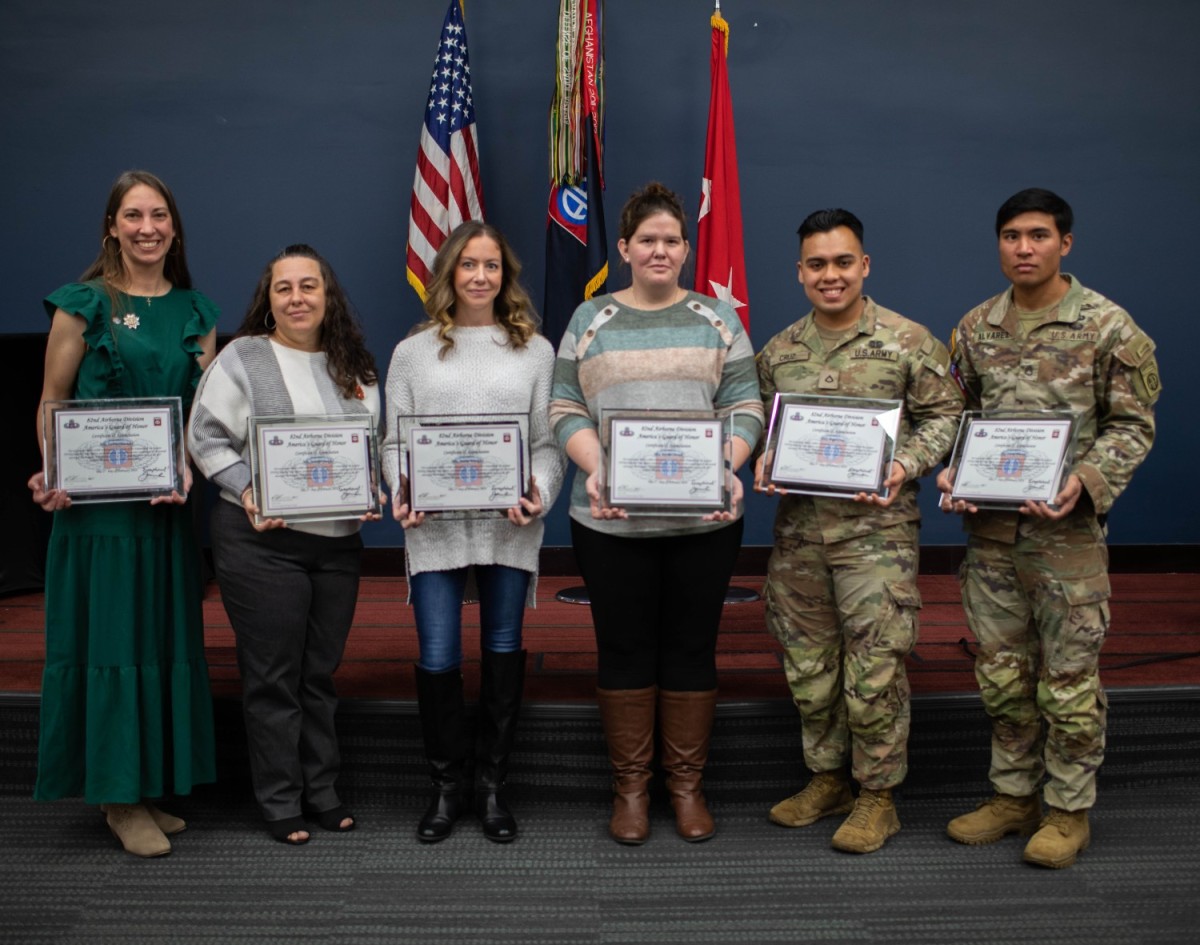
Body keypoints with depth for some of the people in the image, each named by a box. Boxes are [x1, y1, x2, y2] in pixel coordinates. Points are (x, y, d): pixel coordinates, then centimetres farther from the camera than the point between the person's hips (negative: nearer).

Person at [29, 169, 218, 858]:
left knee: (168, 637, 8)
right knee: (109, 637, 0)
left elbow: (205, 408, 8)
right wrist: (52, 477, -17)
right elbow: (51, 401, -1)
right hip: (97, 500, -4)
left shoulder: (196, 312, 9)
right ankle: (119, 796, 11)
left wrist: (188, 471, -9)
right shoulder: (83, 305, -1)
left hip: (171, 500, 4)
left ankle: (154, 786, 21)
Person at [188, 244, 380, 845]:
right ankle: (280, 803, 14)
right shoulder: (242, 357, -2)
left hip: (339, 540, 4)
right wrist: (247, 491, -16)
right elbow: (207, 437, -4)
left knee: (321, 672, 13)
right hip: (261, 540, -4)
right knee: (273, 676, 2)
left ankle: (322, 791, 25)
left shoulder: (354, 367, 12)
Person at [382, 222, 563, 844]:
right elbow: (394, 440, 7)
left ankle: (492, 784, 24)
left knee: (503, 651, 9)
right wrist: (401, 495, -10)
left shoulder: (534, 350, 7)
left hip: (509, 528, 1)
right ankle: (447, 784, 19)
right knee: (437, 658, -2)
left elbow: (548, 442, 4)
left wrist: (540, 497, -13)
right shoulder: (413, 352, 8)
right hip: (435, 528, 0)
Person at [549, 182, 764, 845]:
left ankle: (686, 785, 22)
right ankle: (629, 786, 21)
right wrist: (595, 469, -14)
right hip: (610, 520, 0)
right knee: (623, 650, 7)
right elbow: (565, 409, 3)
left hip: (704, 519, 0)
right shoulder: (590, 320, 7)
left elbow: (744, 409, 4)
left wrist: (728, 470, -13)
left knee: (692, 650, 8)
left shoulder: (717, 319, 8)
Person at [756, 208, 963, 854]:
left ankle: (877, 795, 15)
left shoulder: (908, 341, -3)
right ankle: (826, 778, 30)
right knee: (807, 662, 12)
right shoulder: (779, 351, 9)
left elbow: (943, 416, 0)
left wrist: (904, 467, -16)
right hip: (797, 526, 4)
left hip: (875, 527, -4)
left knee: (874, 666, -2)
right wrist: (763, 463, -4)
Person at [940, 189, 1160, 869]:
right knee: (1002, 675, 13)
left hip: (1067, 530, -4)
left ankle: (1070, 809, 20)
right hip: (990, 529, 5)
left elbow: (1133, 427, -5)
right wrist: (953, 473, -5)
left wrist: (1083, 482, -20)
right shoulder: (976, 327, 7)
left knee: (1068, 679, 4)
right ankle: (1014, 795, 28)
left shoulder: (1108, 326, -6)